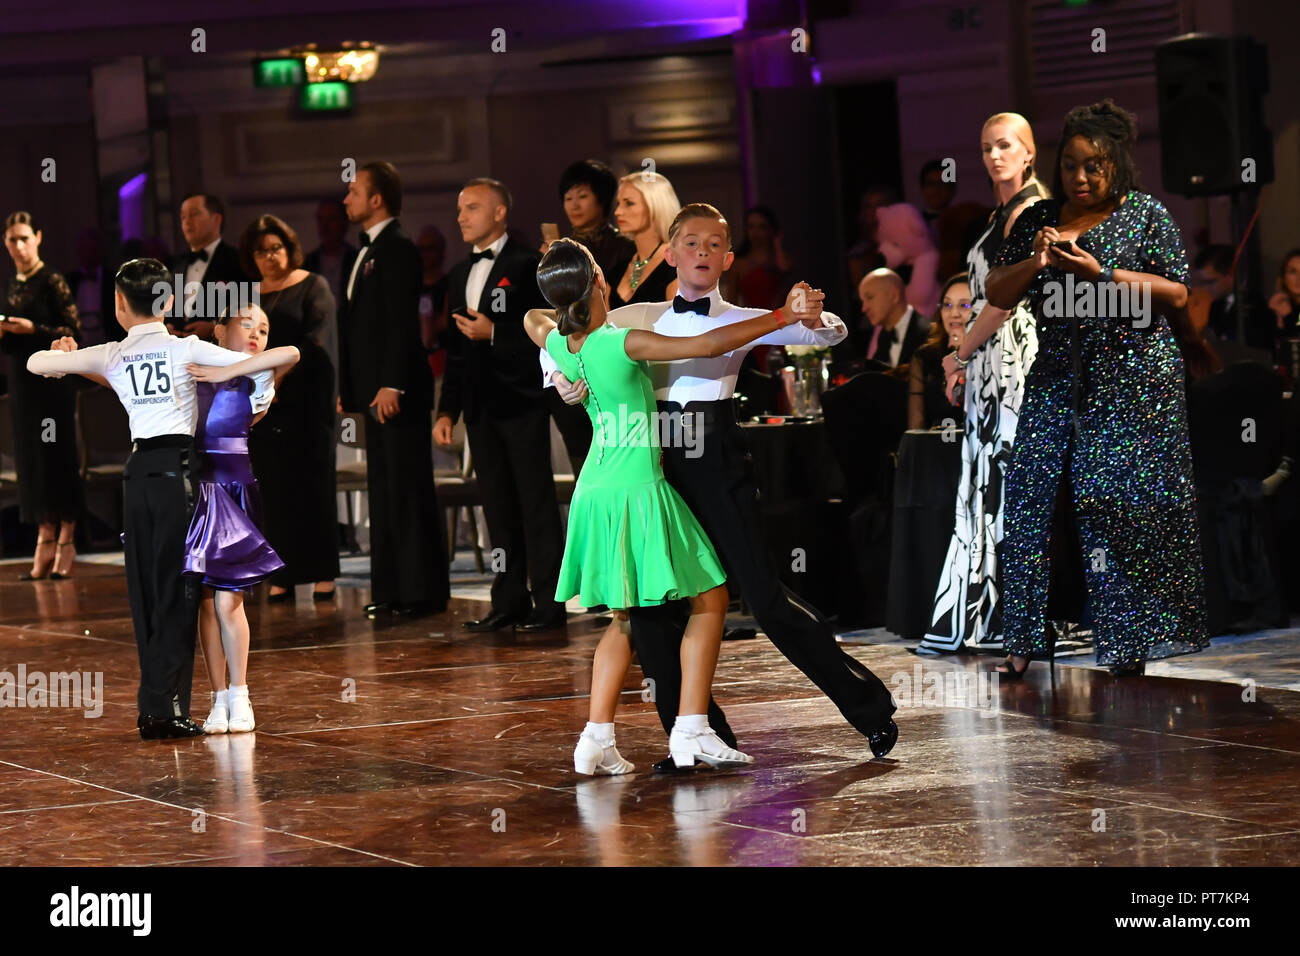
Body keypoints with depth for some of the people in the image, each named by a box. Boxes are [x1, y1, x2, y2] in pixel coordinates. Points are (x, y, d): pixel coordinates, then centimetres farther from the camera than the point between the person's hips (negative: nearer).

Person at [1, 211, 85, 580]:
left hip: (53, 379, -6)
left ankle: (66, 543, 0)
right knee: (30, 460, 3)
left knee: (58, 458, -4)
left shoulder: (52, 281, -7)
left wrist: (33, 329, -19)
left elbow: (74, 330, -10)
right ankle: (45, 544, 5)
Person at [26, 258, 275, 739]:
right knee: (176, 590, -2)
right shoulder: (184, 348, -1)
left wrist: (67, 357, 35)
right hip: (177, 467, -3)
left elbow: (36, 363, 14)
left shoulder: (111, 356, 6)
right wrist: (256, 407, 16)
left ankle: (155, 708, 8)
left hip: (138, 473, 3)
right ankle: (163, 705, -7)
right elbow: (259, 366, -5)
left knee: (147, 591, 8)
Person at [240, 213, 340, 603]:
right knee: (275, 489, 1)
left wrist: (280, 374, -16)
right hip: (263, 404, 4)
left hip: (304, 400, -4)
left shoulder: (313, 287, 2)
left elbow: (316, 338, -9)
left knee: (313, 484, -3)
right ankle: (282, 576, 2)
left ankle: (322, 573, 0)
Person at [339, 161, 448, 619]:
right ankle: (393, 590, 15)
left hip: (398, 391, -10)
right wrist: (350, 388, 16)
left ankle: (422, 591, -4)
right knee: (384, 490, 11)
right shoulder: (368, 250, 18)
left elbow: (402, 322, -18)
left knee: (408, 490, -6)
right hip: (376, 389, 10)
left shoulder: (397, 248, -11)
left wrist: (392, 385, -23)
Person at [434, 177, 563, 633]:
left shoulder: (527, 265, -5)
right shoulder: (461, 274, 17)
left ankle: (548, 603, -4)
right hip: (480, 404, 7)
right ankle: (509, 603, 12)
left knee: (535, 502, -5)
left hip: (521, 402, -7)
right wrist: (447, 410, 15)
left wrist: (494, 332, -18)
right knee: (497, 506, 8)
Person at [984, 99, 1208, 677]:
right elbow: (996, 295, 12)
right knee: (1036, 498, -5)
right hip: (1057, 379, 4)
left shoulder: (1146, 215, 2)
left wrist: (1099, 273, -15)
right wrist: (1032, 263, -9)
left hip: (1133, 380, -4)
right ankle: (1025, 643, -2)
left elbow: (1176, 293, -6)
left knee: (1121, 503, -7)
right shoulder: (1038, 219, 13)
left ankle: (1131, 643, -2)